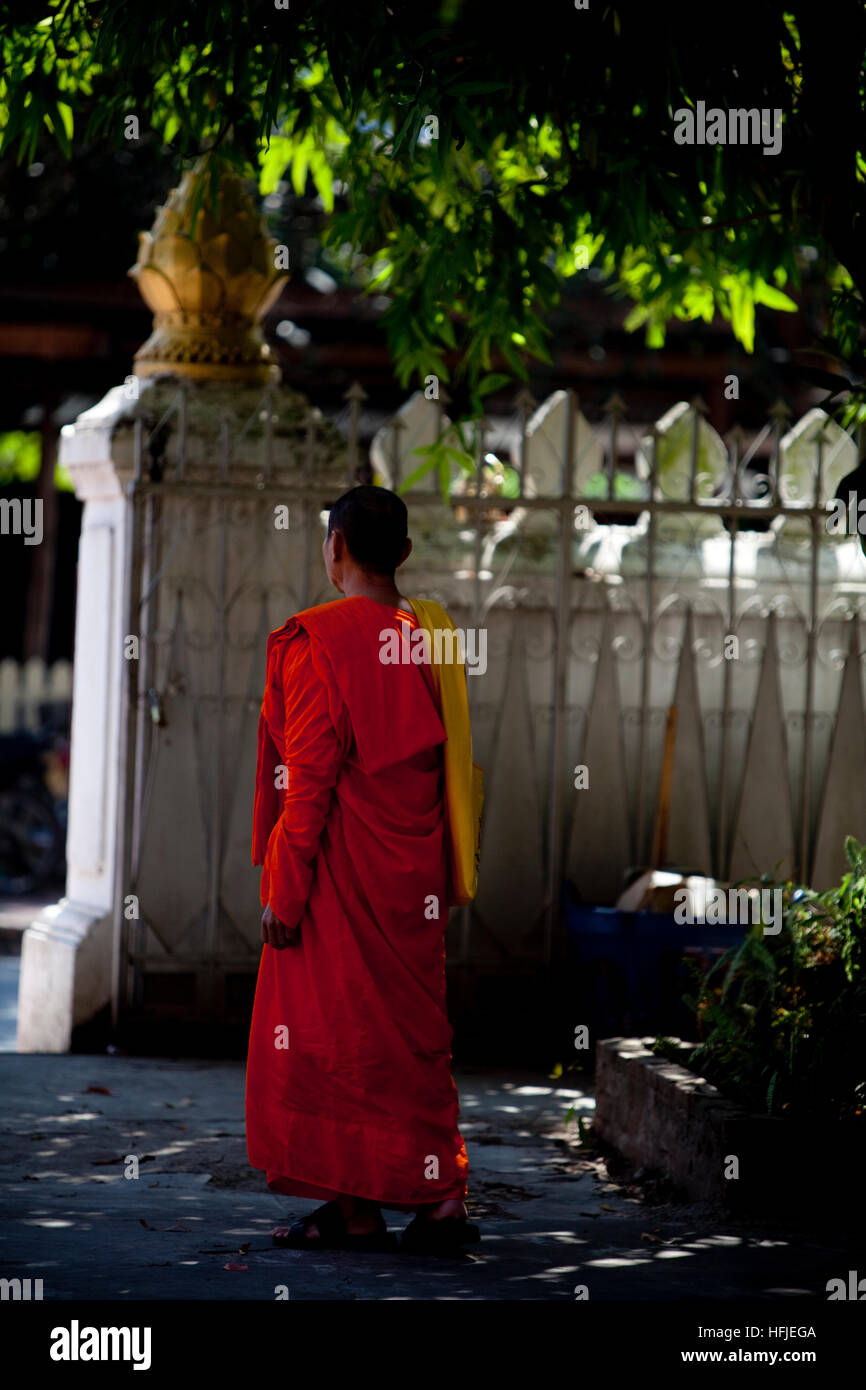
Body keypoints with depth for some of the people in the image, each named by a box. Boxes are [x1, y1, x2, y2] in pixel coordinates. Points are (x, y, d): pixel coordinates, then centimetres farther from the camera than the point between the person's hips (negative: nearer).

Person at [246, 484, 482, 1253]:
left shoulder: (317, 640, -13)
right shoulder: (430, 636, 6)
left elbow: (311, 776, -15)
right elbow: (456, 765, 11)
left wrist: (284, 891, -11)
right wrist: (446, 870, 19)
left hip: (340, 872, -6)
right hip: (413, 872, 6)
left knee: (333, 1029, 1)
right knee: (413, 1025, 11)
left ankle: (356, 1210, 2)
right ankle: (441, 1196, 6)